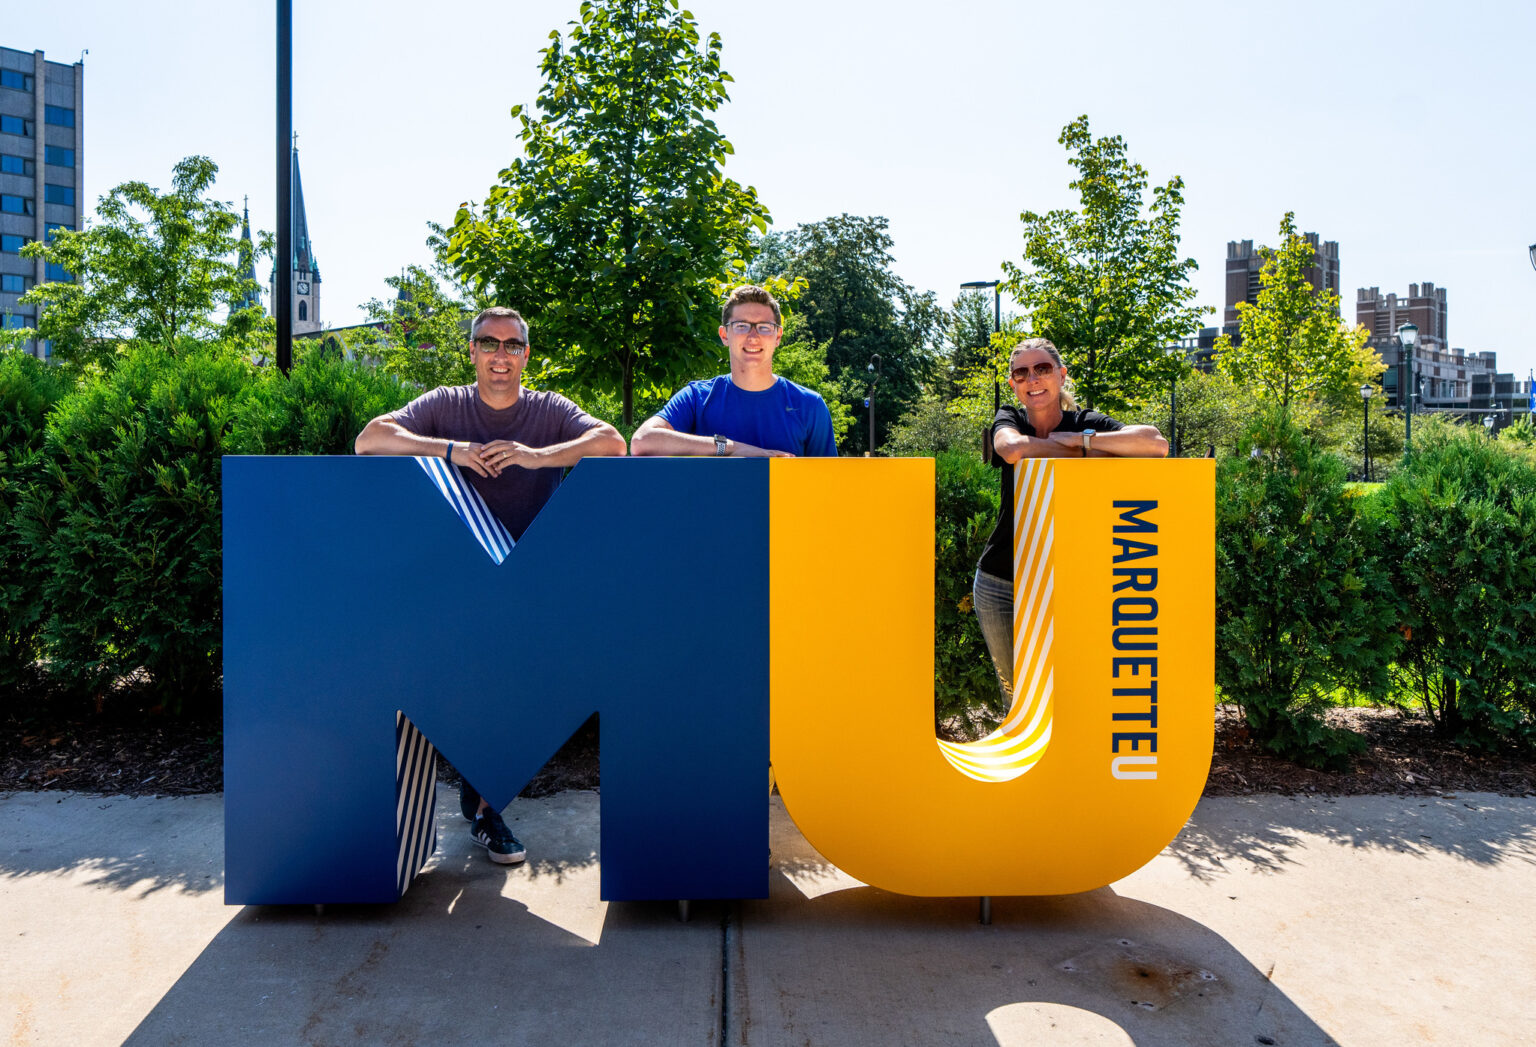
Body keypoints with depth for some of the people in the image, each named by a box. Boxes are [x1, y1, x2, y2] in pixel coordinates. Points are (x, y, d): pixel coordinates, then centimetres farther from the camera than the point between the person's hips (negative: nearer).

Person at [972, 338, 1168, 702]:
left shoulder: (1087, 423, -3)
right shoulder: (1009, 419, -1)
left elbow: (1156, 444, -21)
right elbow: (1013, 448, -27)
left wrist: (1081, 438, -22)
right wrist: (1087, 452, -19)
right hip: (1000, 584, 1)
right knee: (1015, 697, 14)